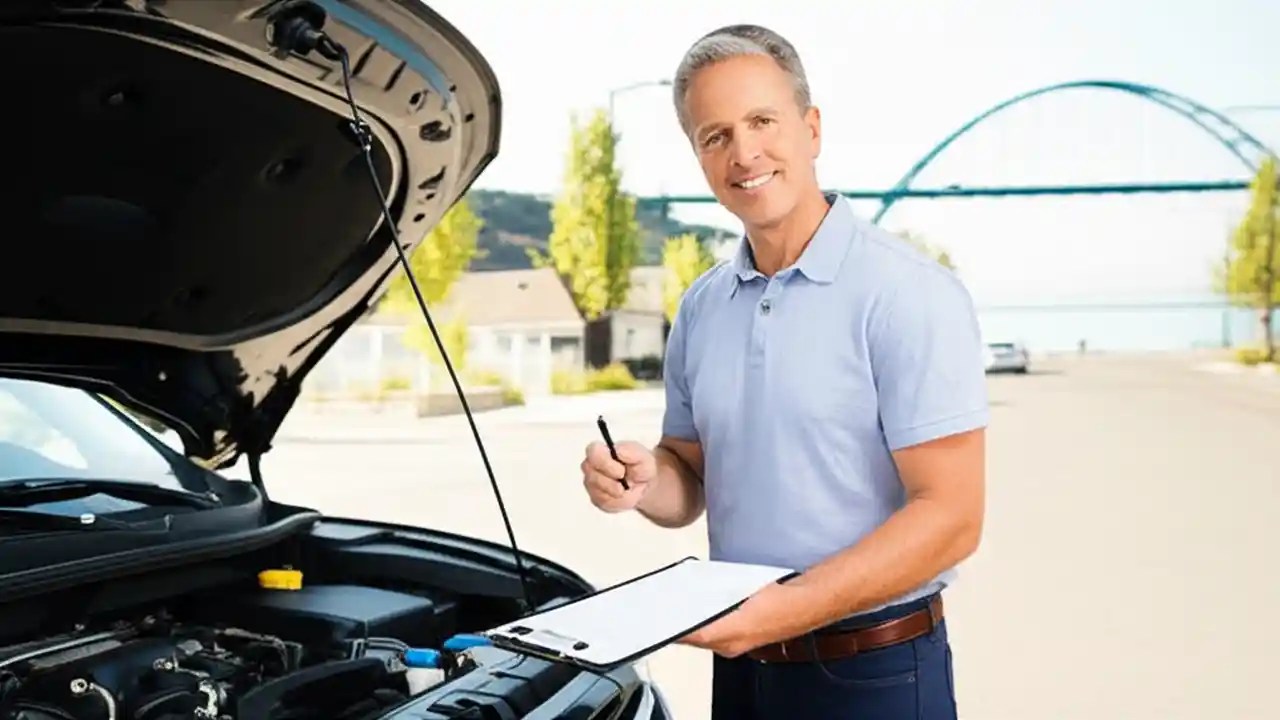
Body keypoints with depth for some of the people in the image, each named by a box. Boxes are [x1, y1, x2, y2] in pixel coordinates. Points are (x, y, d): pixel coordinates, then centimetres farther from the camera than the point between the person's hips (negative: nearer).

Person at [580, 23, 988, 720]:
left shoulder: (909, 294, -14)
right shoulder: (701, 308, 5)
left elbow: (951, 516, -18)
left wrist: (792, 605, -27)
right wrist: (645, 483, -10)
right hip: (740, 661, 6)